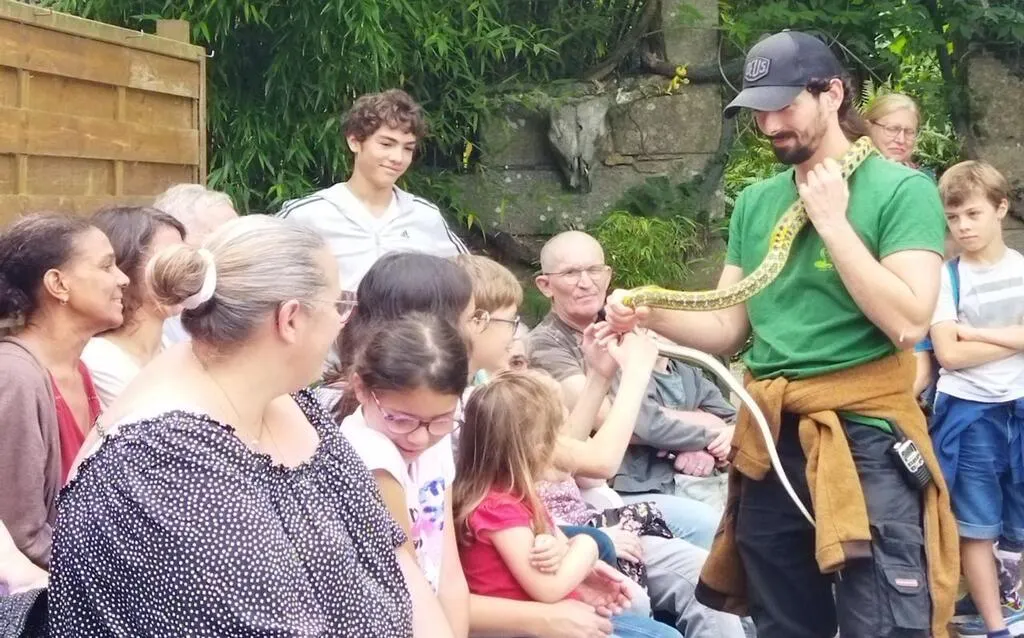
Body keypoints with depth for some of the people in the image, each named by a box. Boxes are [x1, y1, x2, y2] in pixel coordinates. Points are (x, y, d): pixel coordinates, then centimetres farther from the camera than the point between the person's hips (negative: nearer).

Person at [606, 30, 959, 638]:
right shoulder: (756, 201, 13)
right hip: (770, 443, 6)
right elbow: (728, 328, 13)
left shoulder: (903, 190, -5)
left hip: (866, 441, -6)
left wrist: (832, 221, -13)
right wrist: (652, 313, -5)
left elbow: (907, 322, -18)